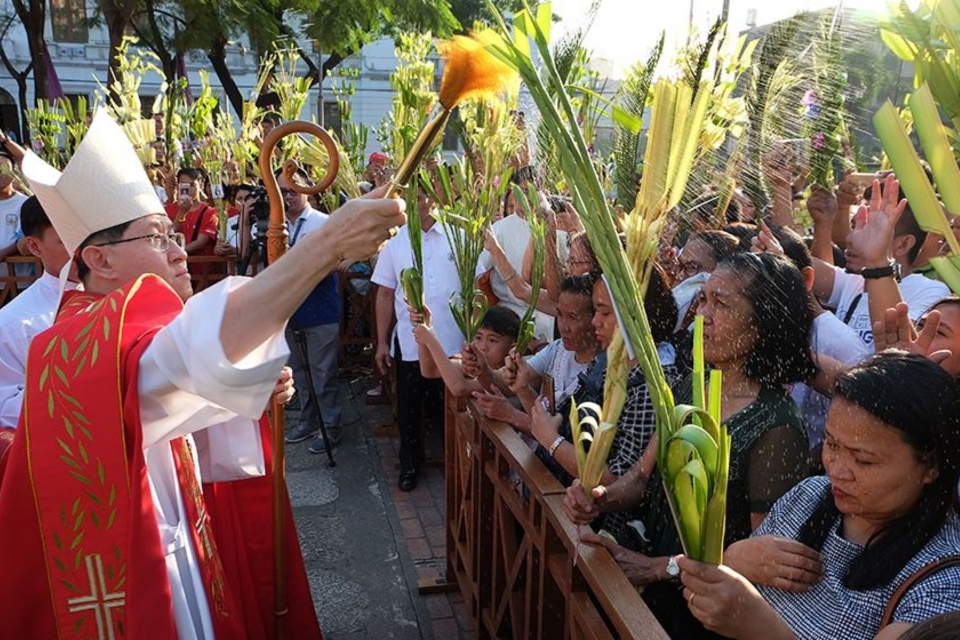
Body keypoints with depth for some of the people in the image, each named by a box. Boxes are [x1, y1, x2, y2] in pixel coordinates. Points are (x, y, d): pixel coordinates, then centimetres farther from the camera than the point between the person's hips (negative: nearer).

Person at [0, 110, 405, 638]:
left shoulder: (116, 335, 8)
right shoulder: (84, 346, -24)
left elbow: (189, 449, 12)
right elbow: (203, 350, -47)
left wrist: (250, 395, -6)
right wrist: (327, 243, -51)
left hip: (175, 562, 9)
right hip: (134, 597, -9)